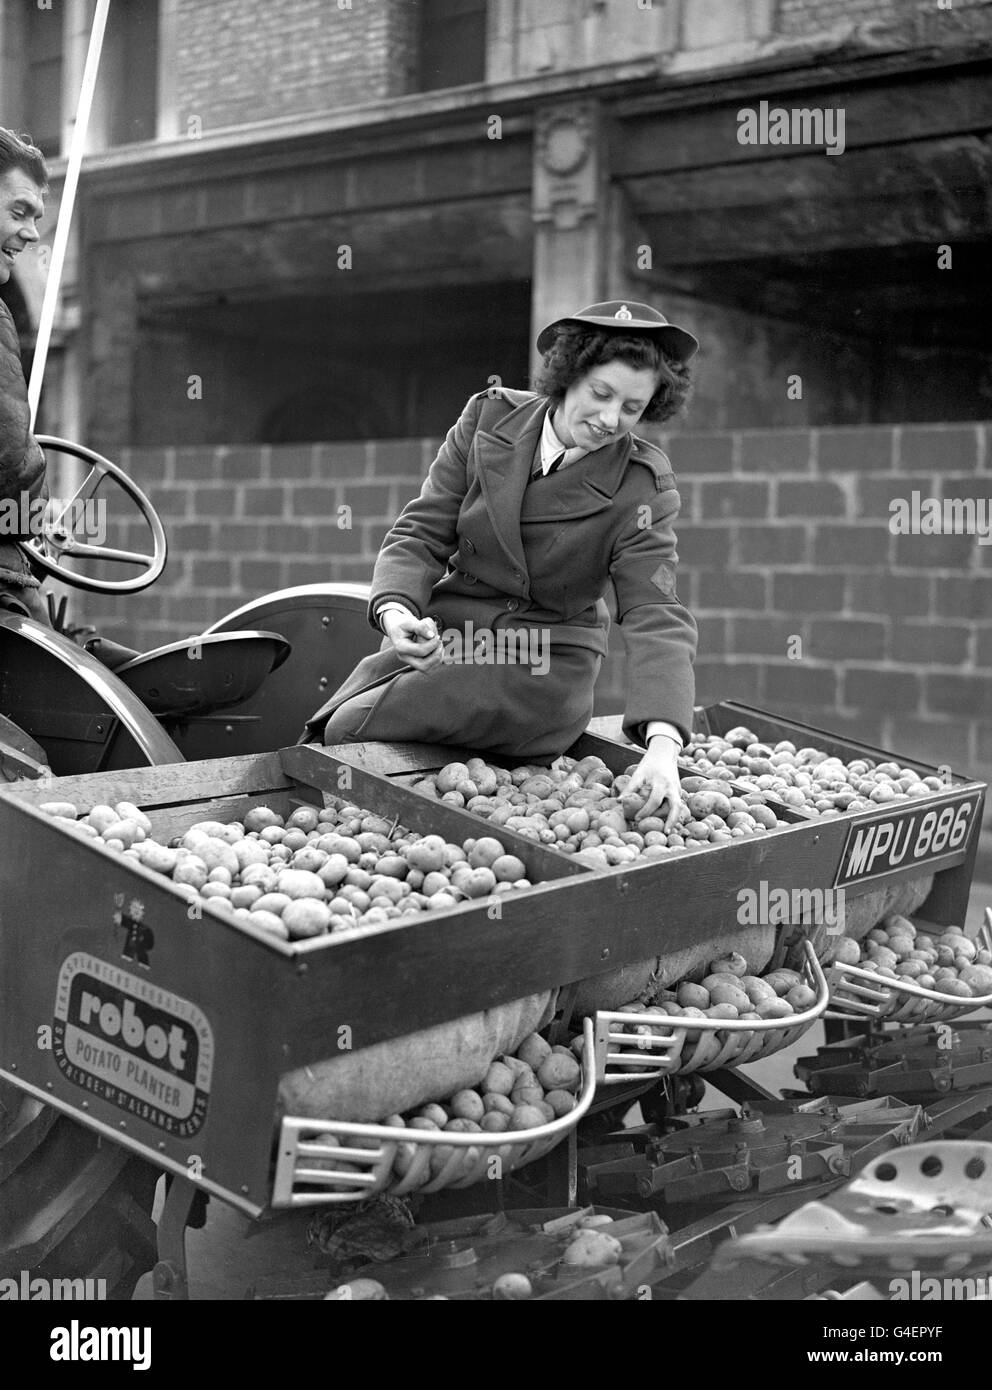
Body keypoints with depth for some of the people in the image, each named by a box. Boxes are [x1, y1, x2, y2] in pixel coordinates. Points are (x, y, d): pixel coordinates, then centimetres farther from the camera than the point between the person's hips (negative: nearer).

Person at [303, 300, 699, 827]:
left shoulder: (641, 486, -11)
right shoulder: (491, 417, -3)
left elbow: (656, 615, -18)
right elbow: (422, 531, -2)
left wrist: (662, 743, -34)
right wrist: (394, 608, -25)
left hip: (539, 666, -4)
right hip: (443, 635, 4)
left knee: (352, 730, -19)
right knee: (321, 734, -7)